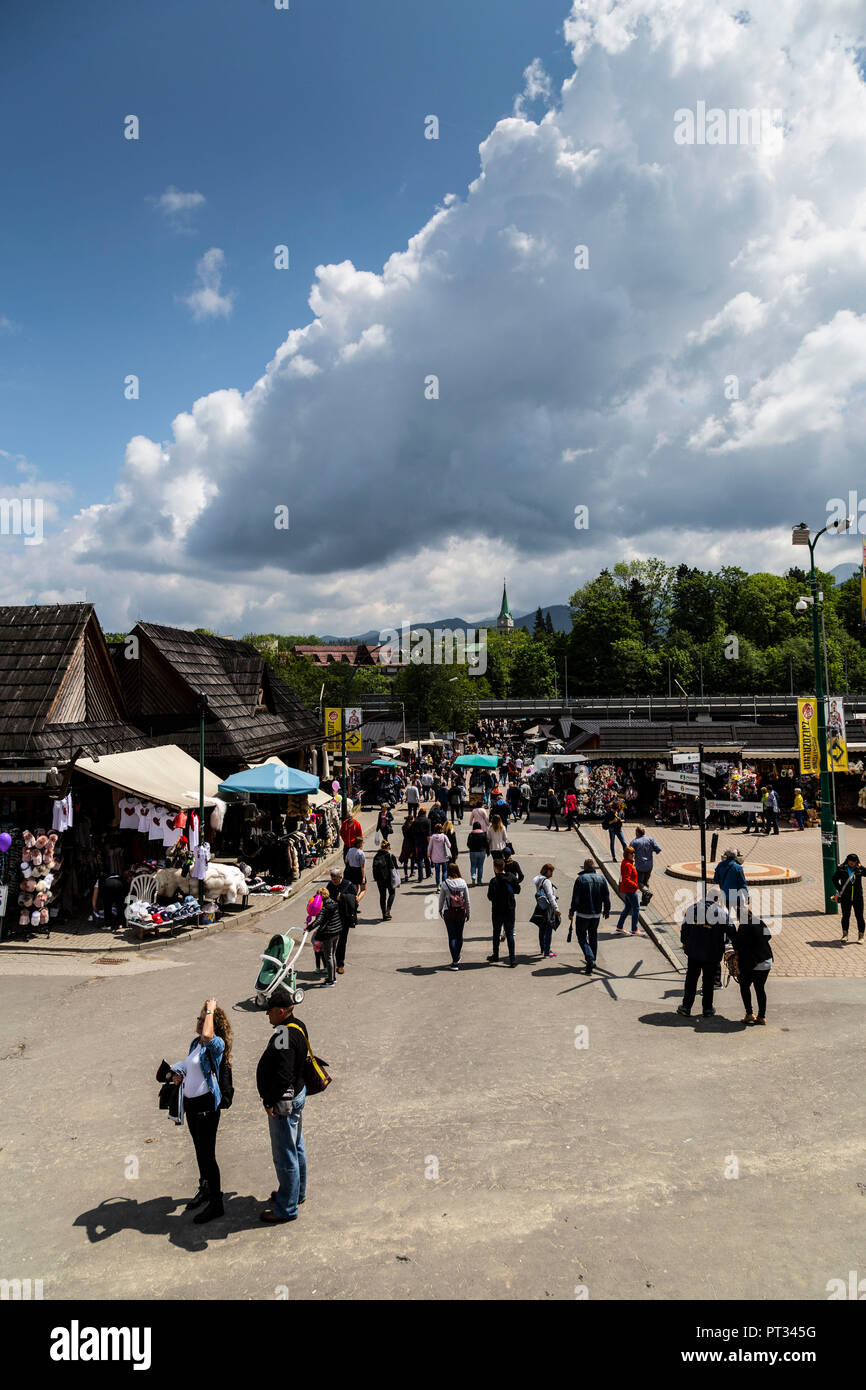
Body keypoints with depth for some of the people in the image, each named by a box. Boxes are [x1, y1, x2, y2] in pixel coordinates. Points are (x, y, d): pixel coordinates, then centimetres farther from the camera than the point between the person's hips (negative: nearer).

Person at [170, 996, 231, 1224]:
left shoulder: (216, 1044, -19)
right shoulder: (195, 1042, 6)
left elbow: (206, 1035, -43)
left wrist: (210, 1011, -30)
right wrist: (179, 1073, 3)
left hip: (206, 1103, -9)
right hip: (190, 1102, 9)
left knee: (207, 1154, -2)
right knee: (199, 1150, 22)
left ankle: (216, 1204, 11)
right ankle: (205, 1189, 40)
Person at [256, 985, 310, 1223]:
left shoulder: (285, 1035, -29)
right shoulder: (298, 1026, 2)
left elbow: (283, 1075, -32)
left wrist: (270, 1102, -20)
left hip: (284, 1101, -10)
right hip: (297, 1093, 10)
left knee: (285, 1155, 4)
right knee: (297, 1147, 24)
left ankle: (287, 1208, 18)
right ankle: (297, 1192, 42)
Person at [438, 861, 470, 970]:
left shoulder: (445, 884, -7)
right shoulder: (463, 882, -4)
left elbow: (441, 899, 2)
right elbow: (467, 900, 1)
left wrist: (440, 910, 20)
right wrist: (467, 913, 12)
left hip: (449, 912, -2)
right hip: (461, 912, 2)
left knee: (452, 936, 2)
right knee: (459, 935, 16)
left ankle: (455, 961, -3)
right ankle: (457, 957, 32)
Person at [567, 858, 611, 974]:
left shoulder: (580, 879, -12)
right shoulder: (601, 878, 2)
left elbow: (575, 898, -13)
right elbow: (606, 897, 7)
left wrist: (572, 912, -6)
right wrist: (606, 910, 19)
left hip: (583, 913, -4)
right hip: (597, 913, 4)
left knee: (582, 936, 3)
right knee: (593, 935, 18)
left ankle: (590, 959, -15)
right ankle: (592, 960, 23)